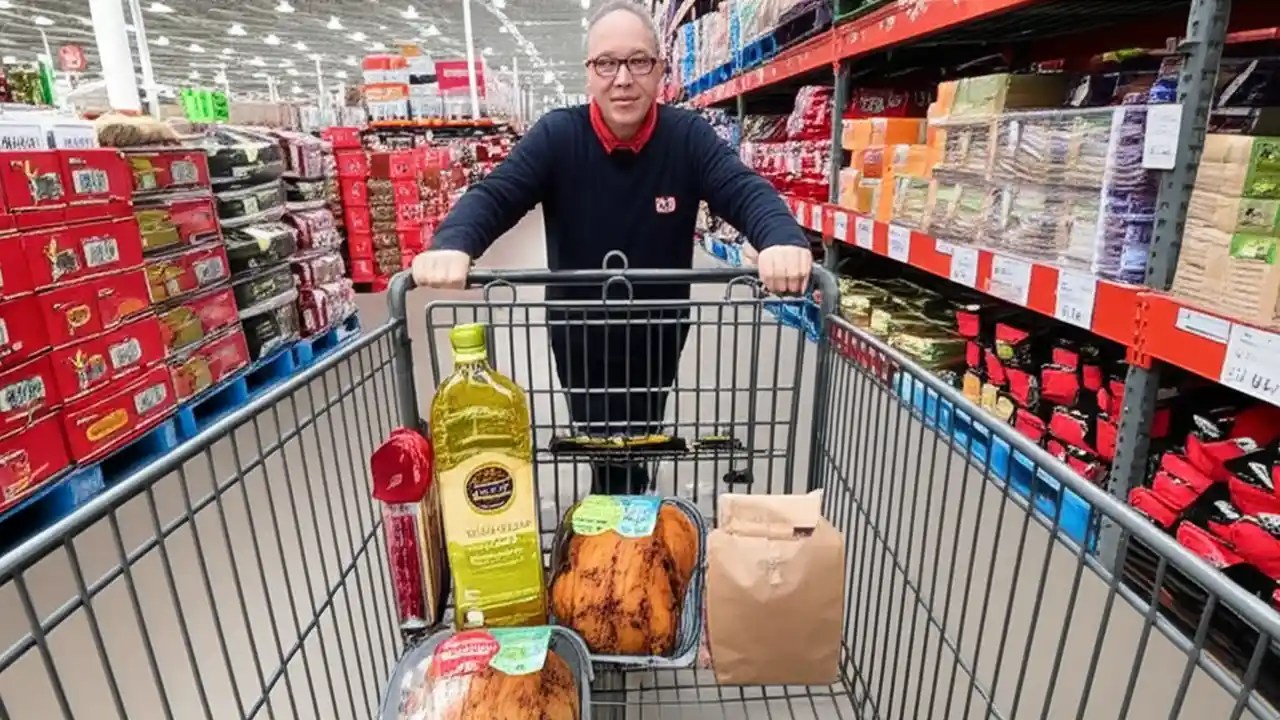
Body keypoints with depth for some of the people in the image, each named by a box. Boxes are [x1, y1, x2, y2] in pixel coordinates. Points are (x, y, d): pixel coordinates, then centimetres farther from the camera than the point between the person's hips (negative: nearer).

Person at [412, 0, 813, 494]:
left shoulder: (688, 136, -11)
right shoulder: (556, 135, -12)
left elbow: (745, 190, -23)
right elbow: (494, 195, -21)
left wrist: (783, 240, -47)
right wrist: (451, 245, -43)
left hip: (658, 331, 2)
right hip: (579, 332, -1)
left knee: (639, 448, 21)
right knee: (606, 453, 9)